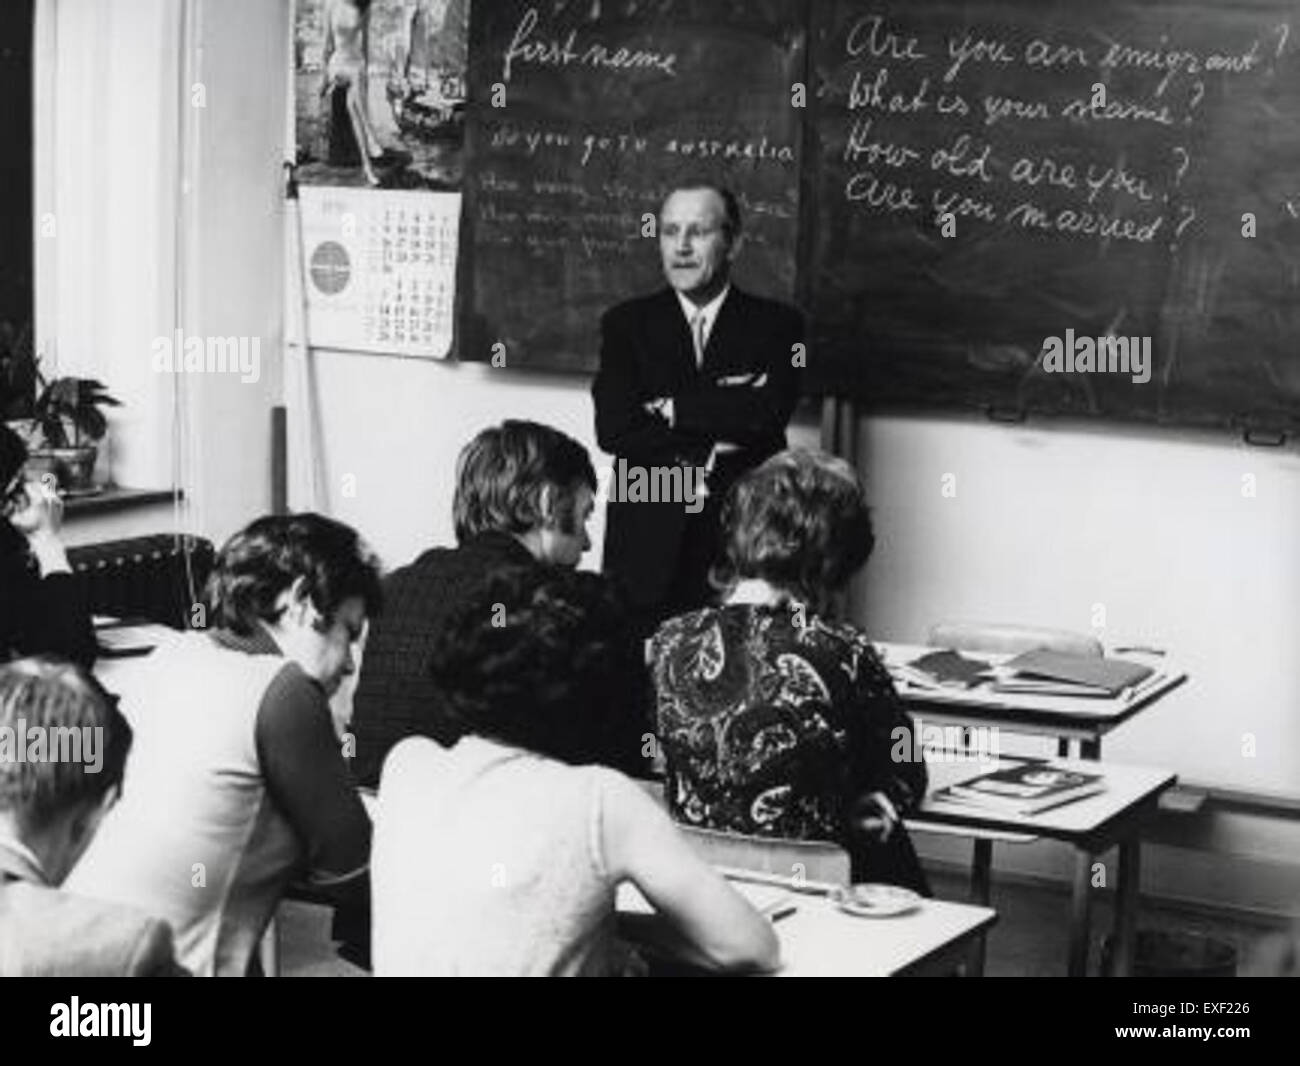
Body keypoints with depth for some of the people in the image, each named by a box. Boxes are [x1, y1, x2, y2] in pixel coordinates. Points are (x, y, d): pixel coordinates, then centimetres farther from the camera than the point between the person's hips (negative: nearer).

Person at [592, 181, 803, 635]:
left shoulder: (775, 324, 8)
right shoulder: (627, 323, 11)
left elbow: (767, 411, -10)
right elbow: (613, 428, -3)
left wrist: (674, 409, -6)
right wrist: (718, 429, -8)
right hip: (647, 550, 1)